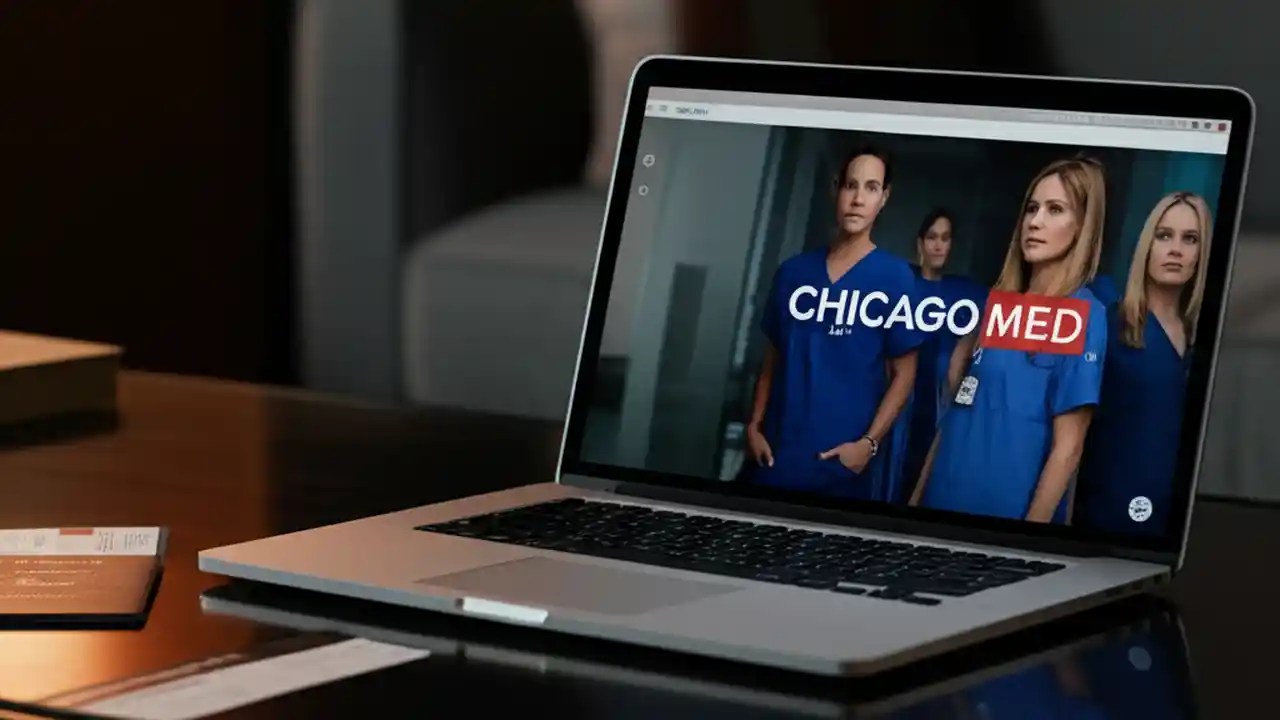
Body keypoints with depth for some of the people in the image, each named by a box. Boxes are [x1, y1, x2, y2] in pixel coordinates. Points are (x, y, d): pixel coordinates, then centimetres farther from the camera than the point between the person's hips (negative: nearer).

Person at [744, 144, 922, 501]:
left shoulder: (894, 276, -2)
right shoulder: (793, 270, 8)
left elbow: (903, 373, -2)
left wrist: (869, 442, -11)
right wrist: (754, 425, 4)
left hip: (844, 460, -3)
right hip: (777, 454, 3)